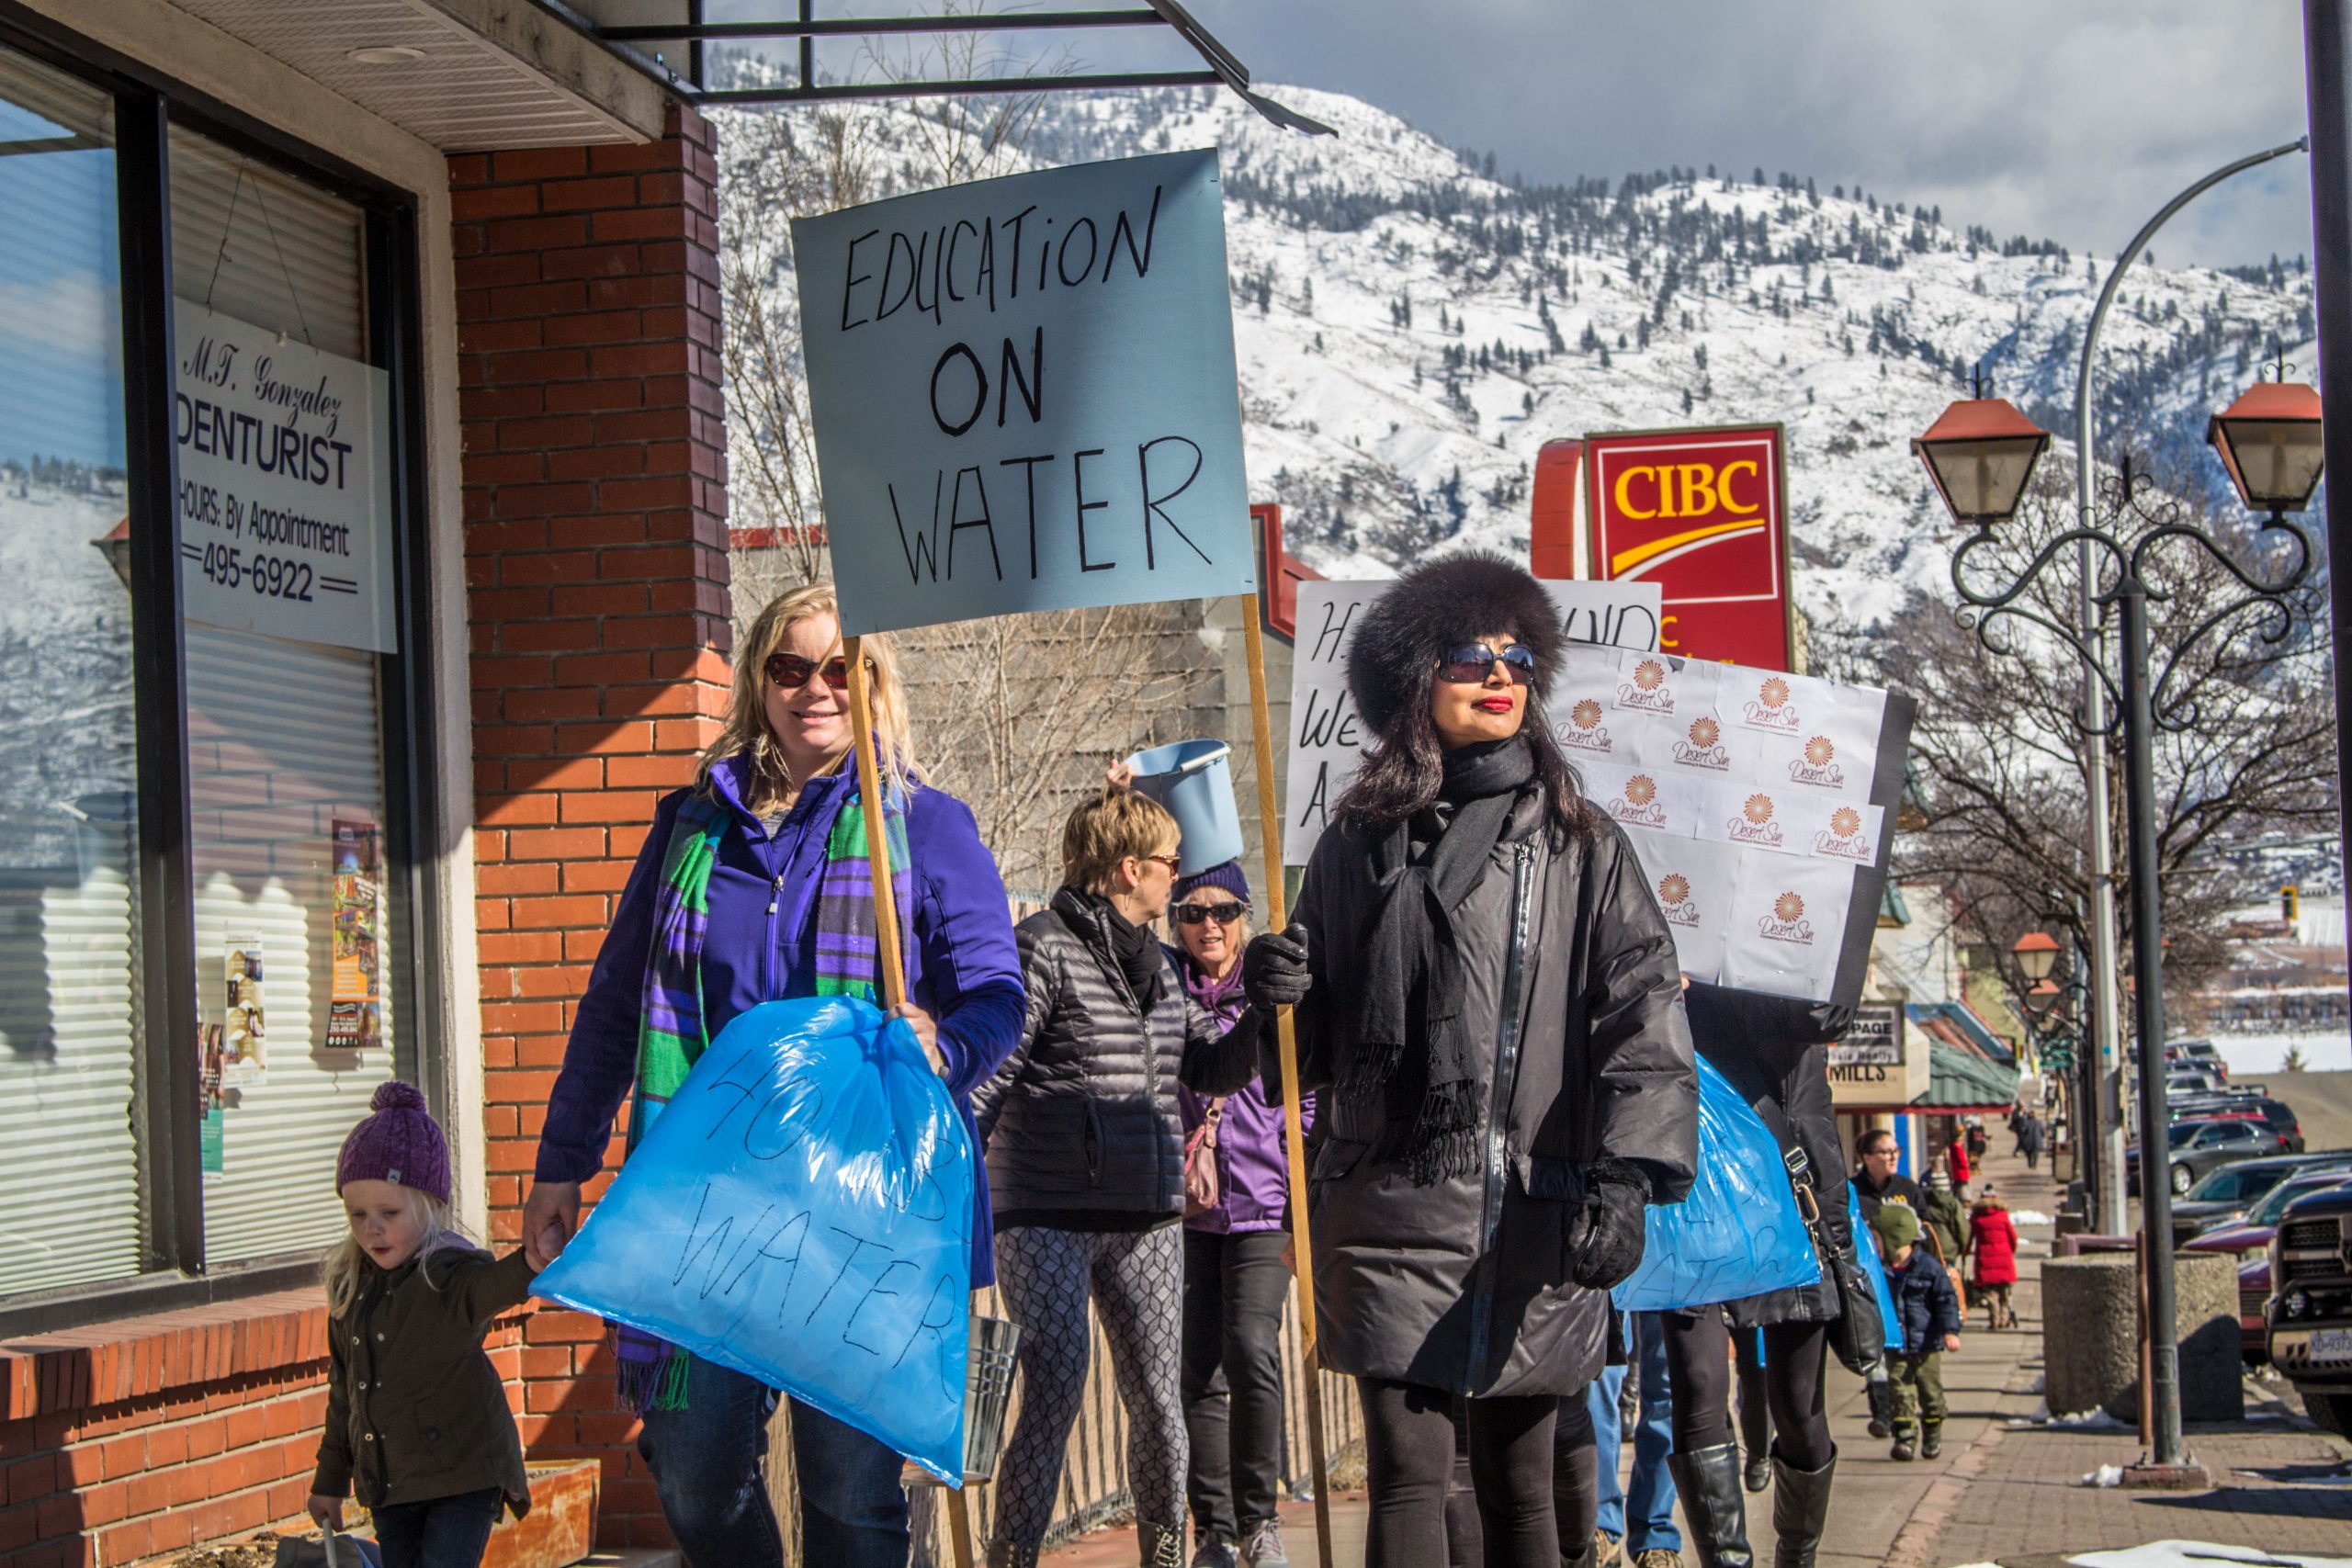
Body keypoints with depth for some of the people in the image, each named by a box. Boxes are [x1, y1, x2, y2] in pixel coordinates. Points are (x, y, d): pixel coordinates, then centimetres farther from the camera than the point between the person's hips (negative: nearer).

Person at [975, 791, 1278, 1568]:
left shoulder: (1158, 964, 16)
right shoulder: (1043, 949, -8)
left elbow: (1211, 1069, 18)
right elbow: (987, 1075, -11)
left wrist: (1262, 1015, 1)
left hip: (1146, 1218, 7)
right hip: (1047, 1218, -7)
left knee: (1159, 1399, 8)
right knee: (1053, 1393, -11)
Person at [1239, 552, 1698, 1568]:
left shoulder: (1582, 848, 7)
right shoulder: (1359, 844, 12)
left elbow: (1641, 1015, -5)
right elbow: (1320, 1043, 19)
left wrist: (1626, 1175, -19)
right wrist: (1282, 990, -5)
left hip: (1535, 1218, -1)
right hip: (1394, 1212, 1)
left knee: (1521, 1485, 7)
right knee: (1407, 1474, -6)